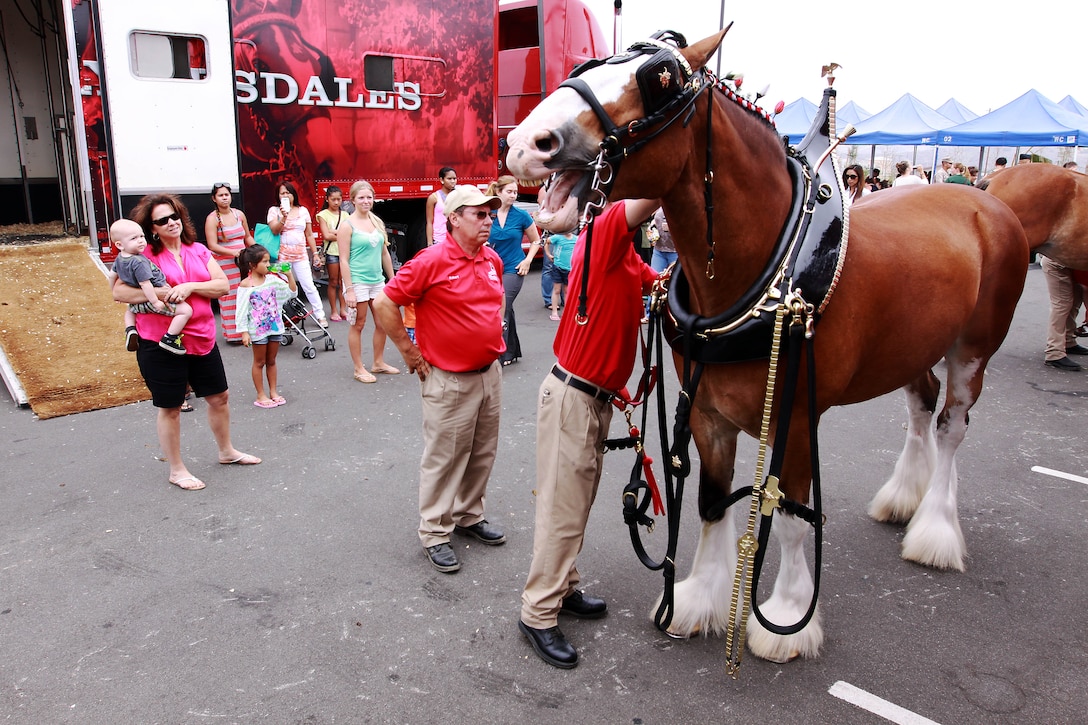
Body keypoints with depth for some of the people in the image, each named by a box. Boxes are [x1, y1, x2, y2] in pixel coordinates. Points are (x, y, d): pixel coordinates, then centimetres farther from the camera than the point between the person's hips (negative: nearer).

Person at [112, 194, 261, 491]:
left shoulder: (199, 251, 7)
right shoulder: (144, 256, -6)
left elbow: (223, 285, -1)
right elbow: (118, 292, -13)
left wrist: (190, 287, -16)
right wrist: (158, 293, -23)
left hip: (202, 339, 5)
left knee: (219, 397, 16)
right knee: (170, 407, 7)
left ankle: (227, 452, 38)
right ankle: (176, 470, 22)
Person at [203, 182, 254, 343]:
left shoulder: (239, 214, 10)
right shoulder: (212, 218, -6)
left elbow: (247, 236, 21)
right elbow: (212, 246, -12)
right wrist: (233, 252, -24)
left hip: (243, 261, 5)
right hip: (224, 264, -5)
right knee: (230, 298, -4)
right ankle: (233, 333, 5)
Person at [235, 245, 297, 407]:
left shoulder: (272, 279, 0)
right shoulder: (246, 285, -12)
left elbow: (292, 292, 2)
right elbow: (241, 310, -11)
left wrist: (289, 275, -12)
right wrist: (244, 332, -13)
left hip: (275, 326, 4)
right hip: (258, 329, -4)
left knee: (271, 361, 16)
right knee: (259, 362, 9)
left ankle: (273, 392, 26)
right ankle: (261, 395, 18)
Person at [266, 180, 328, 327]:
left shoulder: (303, 210, 10)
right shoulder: (274, 210, 4)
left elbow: (309, 234, 12)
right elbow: (274, 230, -10)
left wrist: (315, 253, 9)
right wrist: (284, 217, -23)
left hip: (301, 255, 1)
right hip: (282, 255, -1)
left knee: (309, 286, 0)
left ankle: (320, 315, 6)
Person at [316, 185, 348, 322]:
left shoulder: (345, 215, 11)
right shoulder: (323, 215, -1)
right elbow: (326, 235, -10)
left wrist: (335, 232, -11)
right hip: (331, 252, -3)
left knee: (343, 282, 6)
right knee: (333, 282, 1)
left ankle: (343, 309, 12)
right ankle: (334, 311, 7)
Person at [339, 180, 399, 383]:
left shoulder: (377, 222, 9)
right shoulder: (348, 225, -8)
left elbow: (385, 253, 15)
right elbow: (344, 260, -11)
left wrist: (392, 279, 13)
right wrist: (349, 289, -15)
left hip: (377, 280, 6)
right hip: (357, 281, -6)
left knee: (383, 324, 10)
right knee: (357, 326, 4)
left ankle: (379, 363, 26)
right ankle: (359, 368, 14)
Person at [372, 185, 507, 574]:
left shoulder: (493, 260, 6)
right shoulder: (431, 262, -16)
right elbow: (384, 304, -14)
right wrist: (409, 351, -10)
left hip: (490, 374, 7)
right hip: (450, 381, -7)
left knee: (483, 454, 17)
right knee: (444, 458, 3)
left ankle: (469, 515, 36)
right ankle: (435, 532, 17)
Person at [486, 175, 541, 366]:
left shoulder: (521, 216, -6)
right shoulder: (488, 214, -1)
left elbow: (536, 240, 5)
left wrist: (528, 260, -6)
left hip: (513, 270, -4)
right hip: (494, 269, 4)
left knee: (502, 311, -12)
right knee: (506, 310, 14)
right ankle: (512, 352, 29)